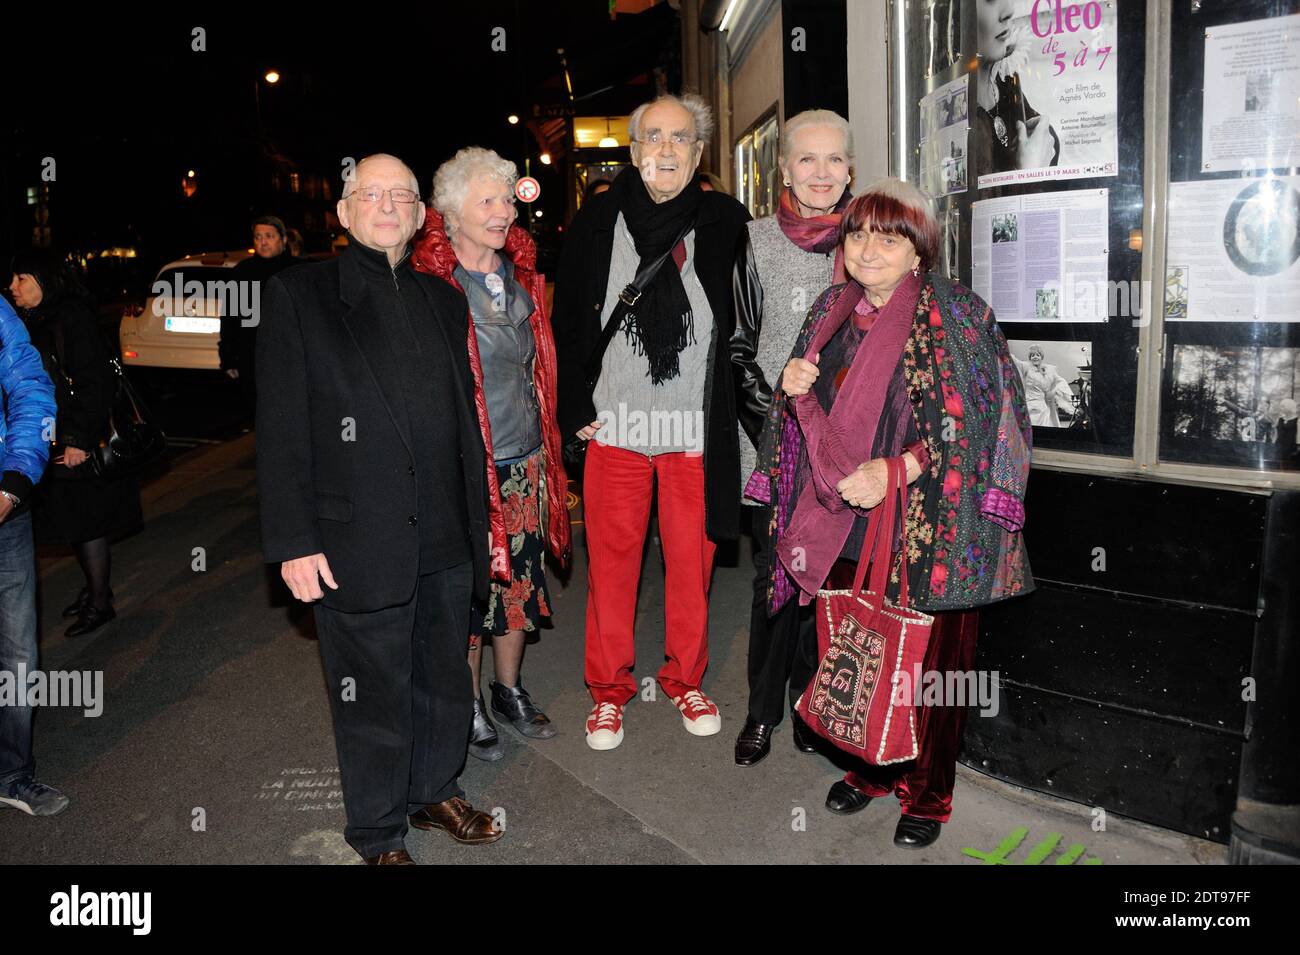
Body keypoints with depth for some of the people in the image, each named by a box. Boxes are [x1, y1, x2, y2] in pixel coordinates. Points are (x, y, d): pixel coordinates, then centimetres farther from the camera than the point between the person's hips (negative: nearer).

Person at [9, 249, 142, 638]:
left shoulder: (72, 318, -15)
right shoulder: (41, 322, 12)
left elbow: (93, 383, -21)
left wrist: (79, 440, -23)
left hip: (82, 446, -9)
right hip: (60, 444, 9)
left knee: (86, 522, -1)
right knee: (74, 520, 15)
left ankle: (100, 603, 11)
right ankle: (94, 588, 29)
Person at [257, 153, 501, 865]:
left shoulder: (443, 300, 11)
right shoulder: (299, 296, -2)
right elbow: (281, 432, -7)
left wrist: (478, 521, 12)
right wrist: (294, 542, -12)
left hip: (447, 542, 5)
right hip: (358, 545, -4)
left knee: (445, 682, 18)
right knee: (373, 697, 9)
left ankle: (435, 792, 41)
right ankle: (378, 832, 30)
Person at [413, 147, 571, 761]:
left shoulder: (521, 274, 7)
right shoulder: (430, 284, -13)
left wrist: (547, 445, 16)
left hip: (524, 459, 6)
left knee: (518, 579, 15)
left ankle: (509, 691, 34)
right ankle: (468, 705, 26)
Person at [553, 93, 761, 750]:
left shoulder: (727, 223, 2)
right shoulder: (597, 222, 2)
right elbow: (570, 320, 5)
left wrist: (746, 391, -2)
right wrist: (577, 410, 0)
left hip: (696, 428, 0)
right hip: (614, 424, 0)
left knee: (692, 561, 9)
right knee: (611, 560, 7)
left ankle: (685, 679, 30)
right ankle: (609, 688, 25)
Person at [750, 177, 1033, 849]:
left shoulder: (956, 315, -7)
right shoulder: (832, 311, 10)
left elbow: (976, 423, -13)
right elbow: (813, 417, 19)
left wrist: (895, 470, -22)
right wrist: (792, 387, -4)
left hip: (926, 532, -5)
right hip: (844, 526, 5)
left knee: (926, 663, 6)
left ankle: (926, 794, 27)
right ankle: (869, 770, 36)